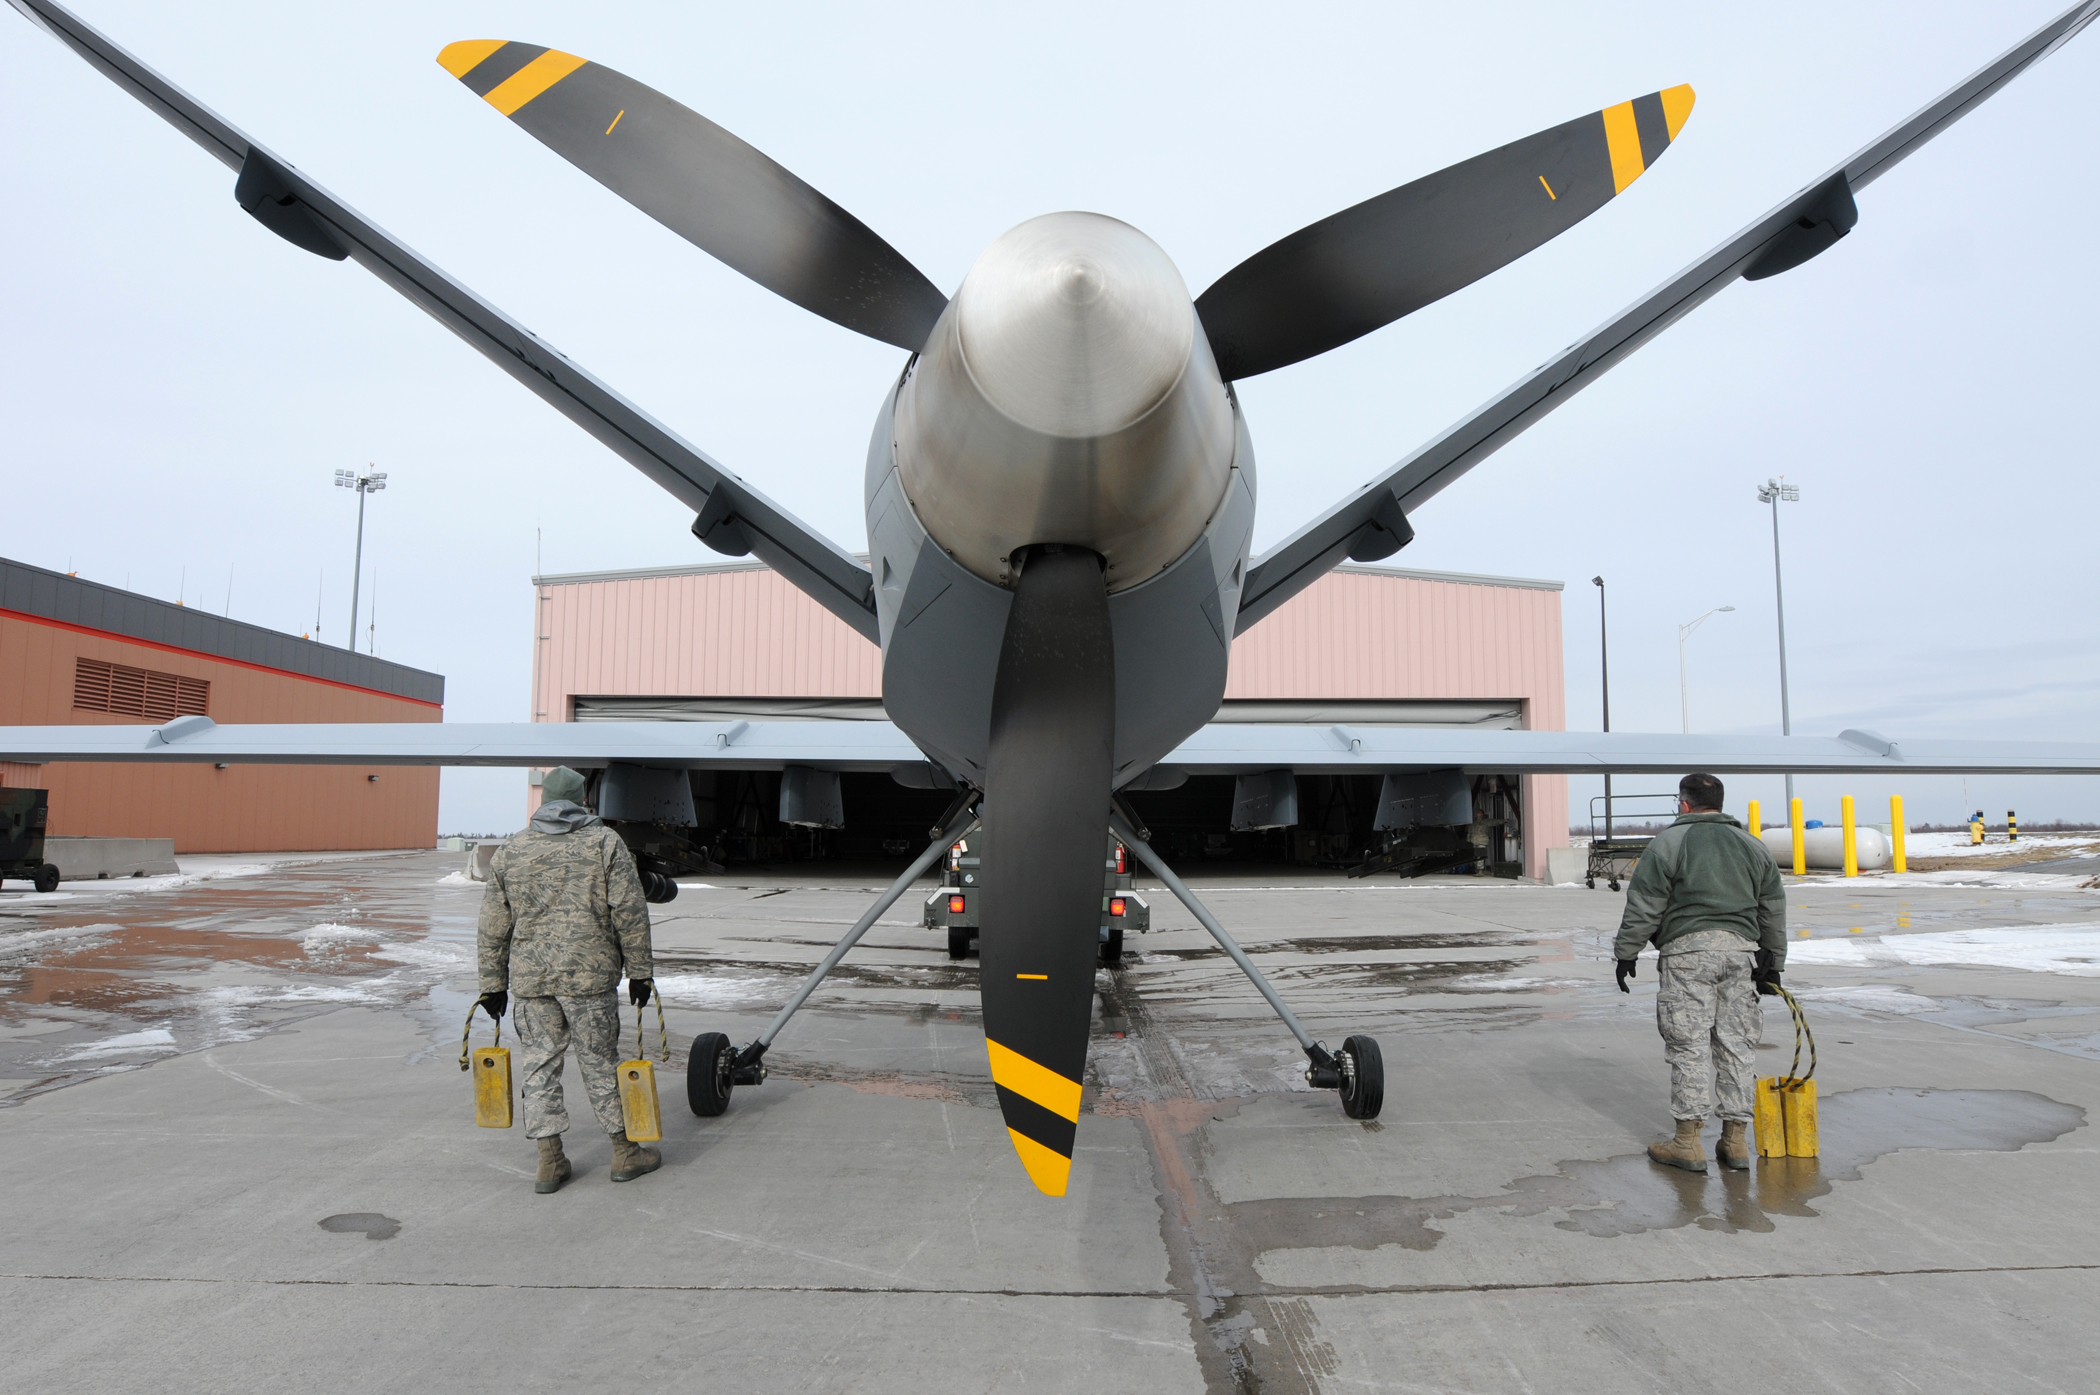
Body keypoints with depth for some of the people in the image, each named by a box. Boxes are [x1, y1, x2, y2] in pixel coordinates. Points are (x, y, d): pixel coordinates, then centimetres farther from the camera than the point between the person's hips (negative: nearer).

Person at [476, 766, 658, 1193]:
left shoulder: (509, 852, 9)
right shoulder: (605, 843, 0)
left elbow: (493, 929, 10)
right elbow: (629, 913, -5)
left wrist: (493, 985, 17)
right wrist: (640, 972, 0)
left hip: (529, 976, 3)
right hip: (589, 974, -3)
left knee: (541, 1064, 10)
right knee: (600, 1063, 5)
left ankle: (550, 1162, 13)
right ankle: (626, 1153, 16)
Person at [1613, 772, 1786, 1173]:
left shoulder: (1669, 842, 0)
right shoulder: (1753, 845, 17)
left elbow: (1643, 905, -4)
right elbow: (1774, 911, 20)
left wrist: (1626, 953, 2)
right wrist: (1772, 965, 24)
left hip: (1688, 949, -5)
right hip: (1741, 949, 5)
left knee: (1689, 1044, -3)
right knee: (1736, 1044, 9)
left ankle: (1688, 1140, 0)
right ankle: (1735, 1139, 14)